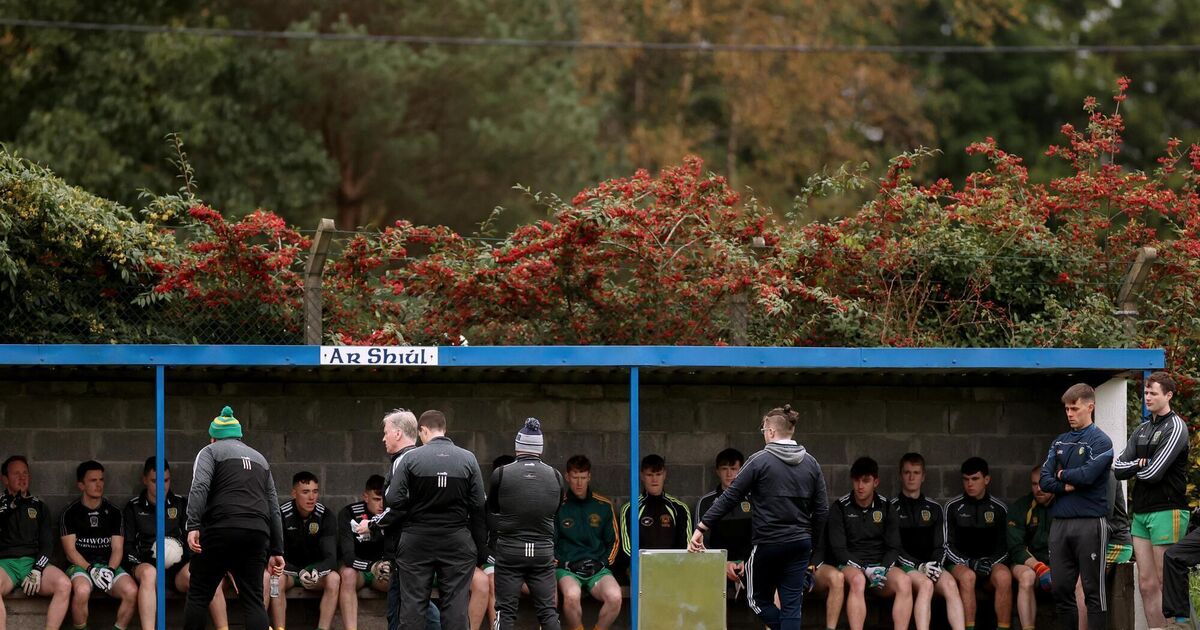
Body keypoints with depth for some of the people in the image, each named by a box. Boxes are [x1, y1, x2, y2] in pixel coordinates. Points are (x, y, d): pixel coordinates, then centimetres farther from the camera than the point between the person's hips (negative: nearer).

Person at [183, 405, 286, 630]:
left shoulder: (210, 452, 10)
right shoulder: (260, 459, 27)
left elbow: (199, 487, -10)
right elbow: (274, 508, 23)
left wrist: (193, 526, -19)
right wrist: (277, 550, 23)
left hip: (220, 532, -4)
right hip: (257, 534, 4)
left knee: (198, 596, 6)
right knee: (253, 600, 4)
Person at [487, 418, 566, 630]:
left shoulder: (501, 474, -5)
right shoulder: (556, 477, 2)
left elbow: (491, 510, 9)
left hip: (509, 549, -2)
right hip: (543, 551, 2)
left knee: (505, 611, 1)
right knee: (548, 611, 4)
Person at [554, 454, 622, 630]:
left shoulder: (604, 506, 13)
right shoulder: (558, 506, 6)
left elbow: (614, 541, 21)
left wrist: (604, 563, 6)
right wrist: (559, 564, -3)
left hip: (597, 569, 2)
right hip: (567, 568, -2)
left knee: (614, 596, -32)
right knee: (572, 595, -38)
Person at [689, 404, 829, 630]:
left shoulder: (760, 461, -8)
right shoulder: (811, 463, 5)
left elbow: (730, 498, -10)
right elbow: (822, 510, 6)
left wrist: (701, 528, -7)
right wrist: (812, 543, 16)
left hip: (768, 543, -4)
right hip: (800, 543, 4)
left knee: (759, 598, 12)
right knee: (792, 604, 4)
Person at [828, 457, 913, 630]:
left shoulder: (886, 507, 11)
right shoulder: (840, 508, 3)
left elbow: (893, 548, 9)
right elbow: (838, 549, -3)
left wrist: (882, 569, -13)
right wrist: (864, 570, -16)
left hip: (881, 565, 3)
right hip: (851, 565, -2)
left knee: (904, 581, -31)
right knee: (858, 580, -39)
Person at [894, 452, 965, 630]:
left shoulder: (934, 509, 19)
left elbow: (941, 546, 15)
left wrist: (936, 564, -7)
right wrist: (918, 566, -14)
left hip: (931, 566, 3)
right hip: (904, 566, -3)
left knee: (950, 584, -29)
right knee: (925, 584, -35)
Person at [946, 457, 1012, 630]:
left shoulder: (999, 509, 10)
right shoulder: (953, 507, 7)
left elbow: (1003, 549, 12)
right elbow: (949, 546, 4)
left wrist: (990, 562, -10)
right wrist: (970, 563, -12)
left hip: (990, 564, 1)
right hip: (961, 565, -1)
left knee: (1004, 575, -34)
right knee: (967, 576, -37)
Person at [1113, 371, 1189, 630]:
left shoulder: (1175, 428, -6)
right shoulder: (1142, 431, 18)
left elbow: (1152, 473, -14)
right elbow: (1118, 468, 9)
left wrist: (1133, 467, 4)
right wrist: (1138, 464, -8)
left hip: (1166, 512, -8)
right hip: (1141, 513, 8)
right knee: (1147, 585, 5)